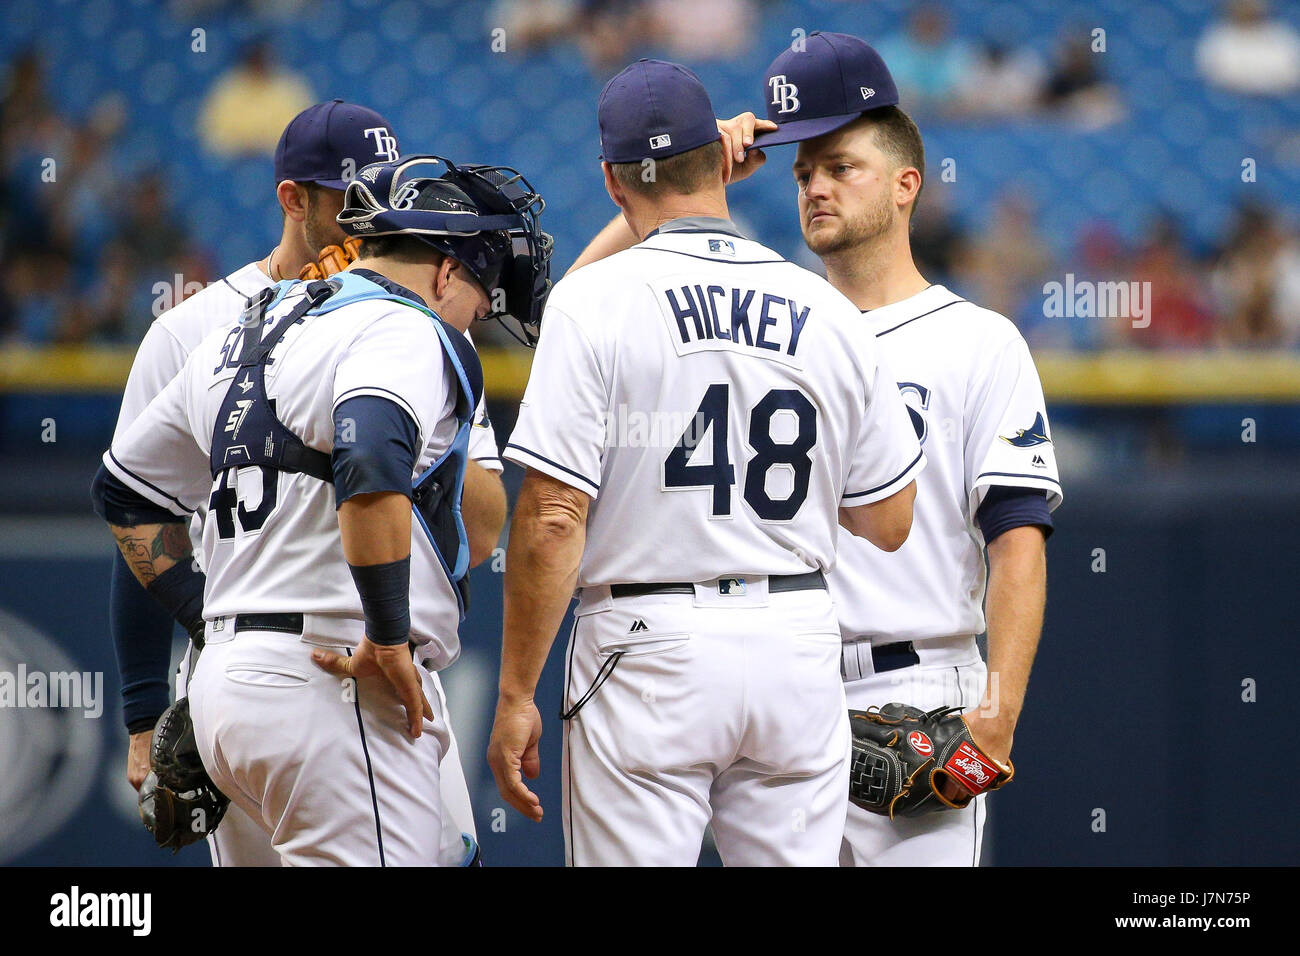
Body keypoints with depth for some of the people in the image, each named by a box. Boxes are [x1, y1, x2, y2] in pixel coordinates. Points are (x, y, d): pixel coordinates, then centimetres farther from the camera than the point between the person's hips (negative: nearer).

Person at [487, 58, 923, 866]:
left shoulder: (595, 303, -7)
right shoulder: (829, 312, 5)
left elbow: (552, 520, -12)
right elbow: (890, 522, 10)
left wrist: (516, 695, -6)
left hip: (650, 648, -3)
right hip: (799, 644, 4)